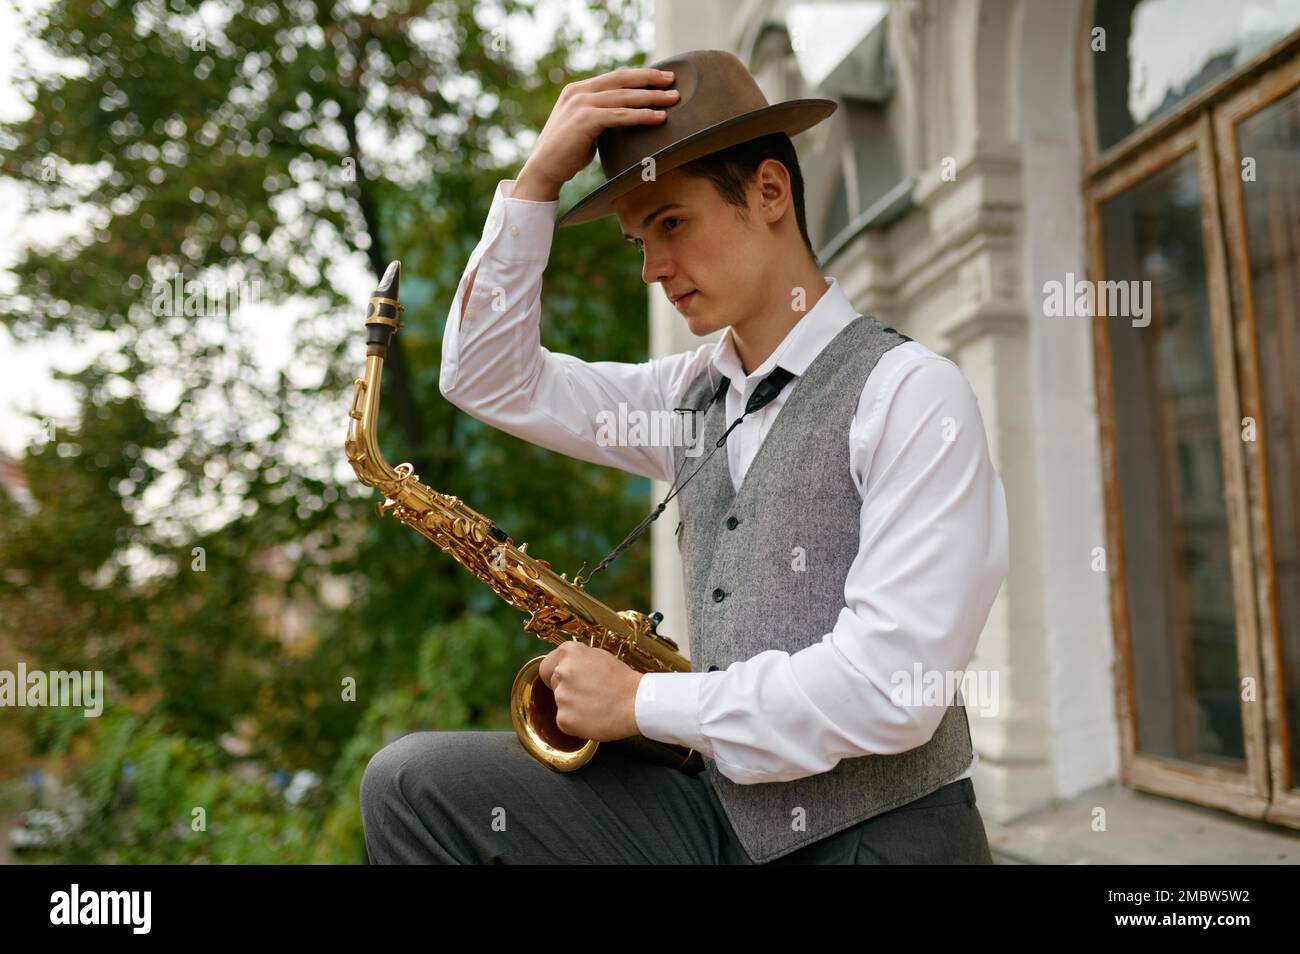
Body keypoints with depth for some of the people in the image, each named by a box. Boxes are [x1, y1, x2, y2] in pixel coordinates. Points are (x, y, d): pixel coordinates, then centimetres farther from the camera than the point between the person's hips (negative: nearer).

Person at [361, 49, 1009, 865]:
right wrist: (538, 180, 1)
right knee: (416, 782, -8)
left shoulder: (911, 391, -11)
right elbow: (489, 381, 11)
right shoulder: (693, 396, 8)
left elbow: (891, 688, -18)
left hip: (883, 834, -5)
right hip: (726, 819, 6)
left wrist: (643, 701, -11)